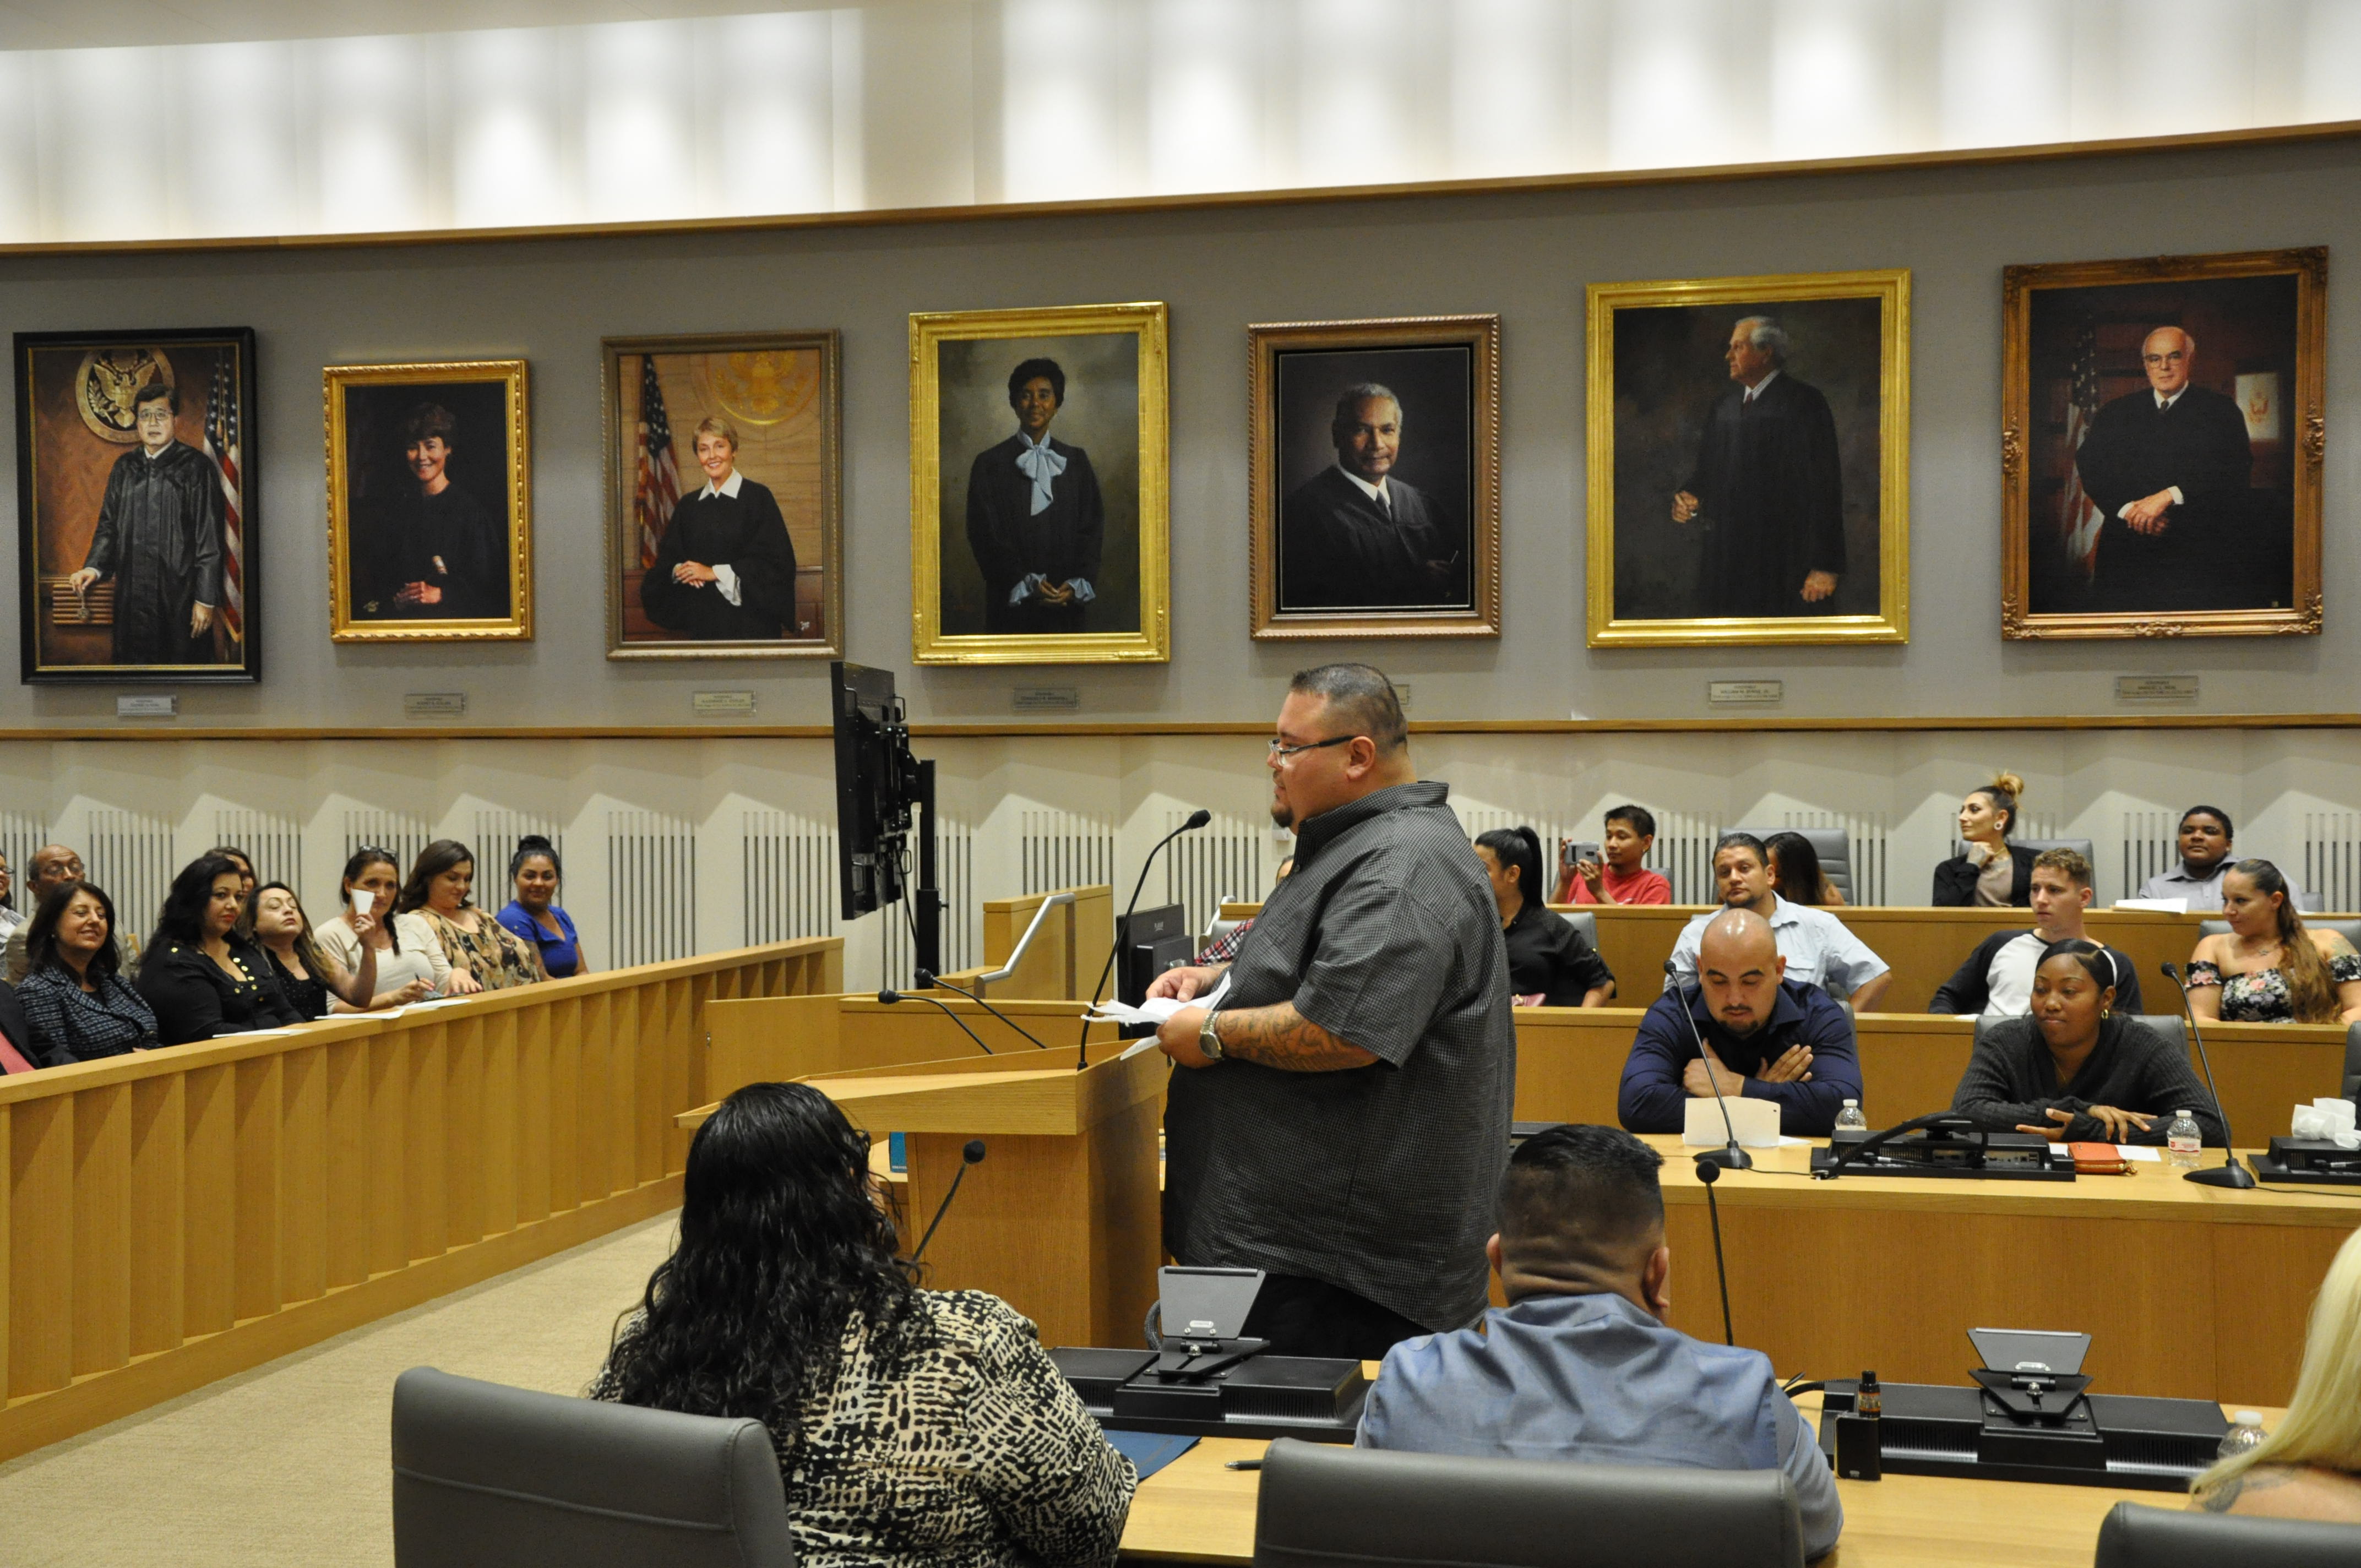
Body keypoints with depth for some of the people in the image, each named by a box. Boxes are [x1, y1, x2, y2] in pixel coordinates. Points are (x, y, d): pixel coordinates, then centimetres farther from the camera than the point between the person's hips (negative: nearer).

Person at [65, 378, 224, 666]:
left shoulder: (196, 467, -4)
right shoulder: (124, 467, 12)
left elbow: (210, 540, -7)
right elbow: (109, 525, 17)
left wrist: (205, 599, -12)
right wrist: (93, 568, -1)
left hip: (179, 597, -5)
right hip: (132, 596, 5)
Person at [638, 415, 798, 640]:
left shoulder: (758, 497, -3)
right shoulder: (688, 506, 13)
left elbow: (777, 562, -10)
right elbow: (667, 560, 15)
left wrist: (715, 572, -13)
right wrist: (679, 570, -10)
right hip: (702, 621, 4)